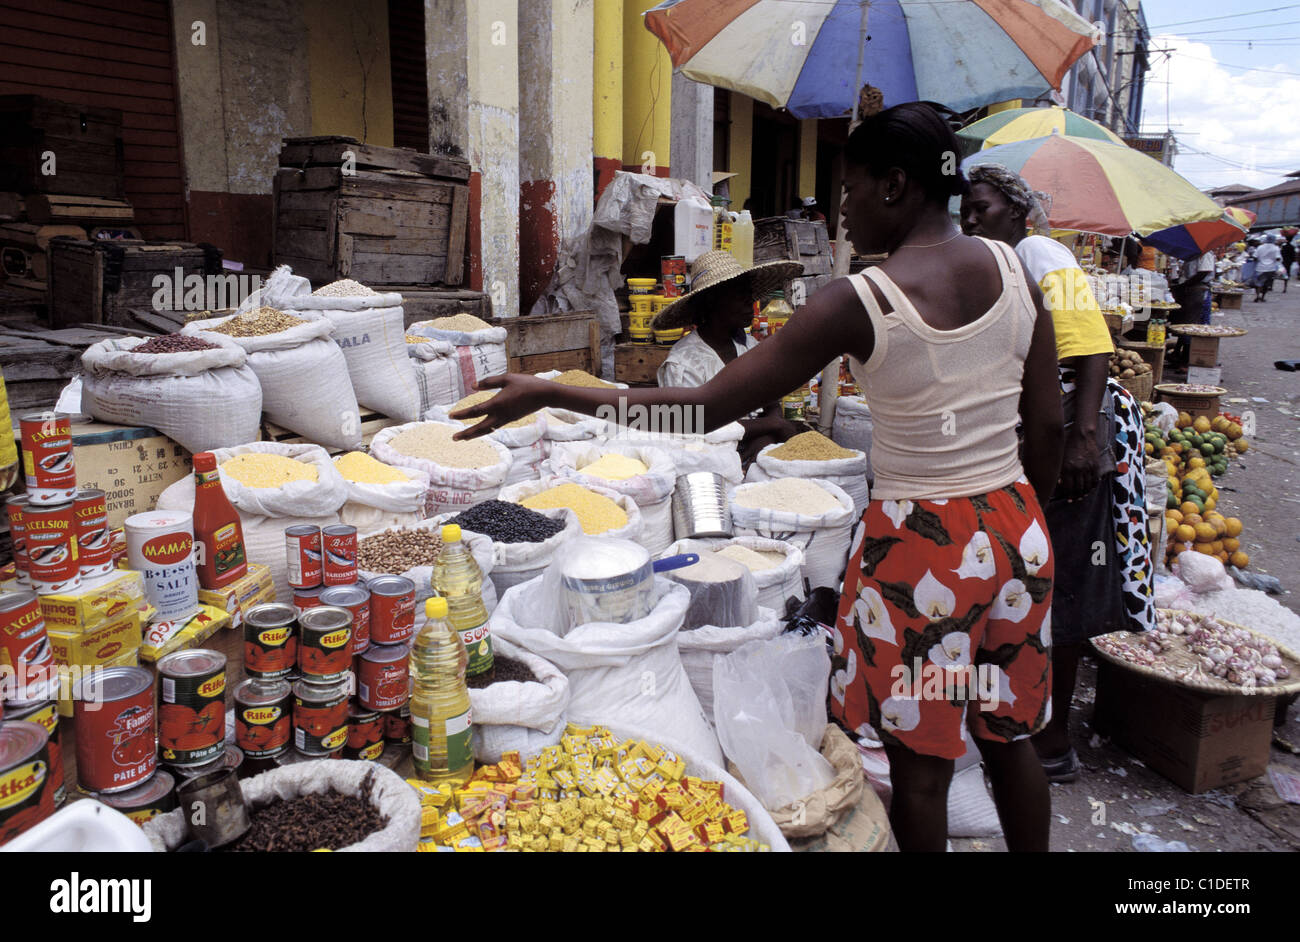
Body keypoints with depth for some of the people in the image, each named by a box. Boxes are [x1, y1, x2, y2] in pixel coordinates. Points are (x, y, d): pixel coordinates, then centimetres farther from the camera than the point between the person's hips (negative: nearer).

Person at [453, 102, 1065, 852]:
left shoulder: (860, 303, -17)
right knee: (1010, 737, 23)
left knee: (921, 763, 12)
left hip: (920, 543, -6)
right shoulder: (1014, 270, 0)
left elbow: (709, 407, -18)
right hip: (1015, 529, 6)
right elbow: (1049, 429, 4)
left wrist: (551, 393, -13)